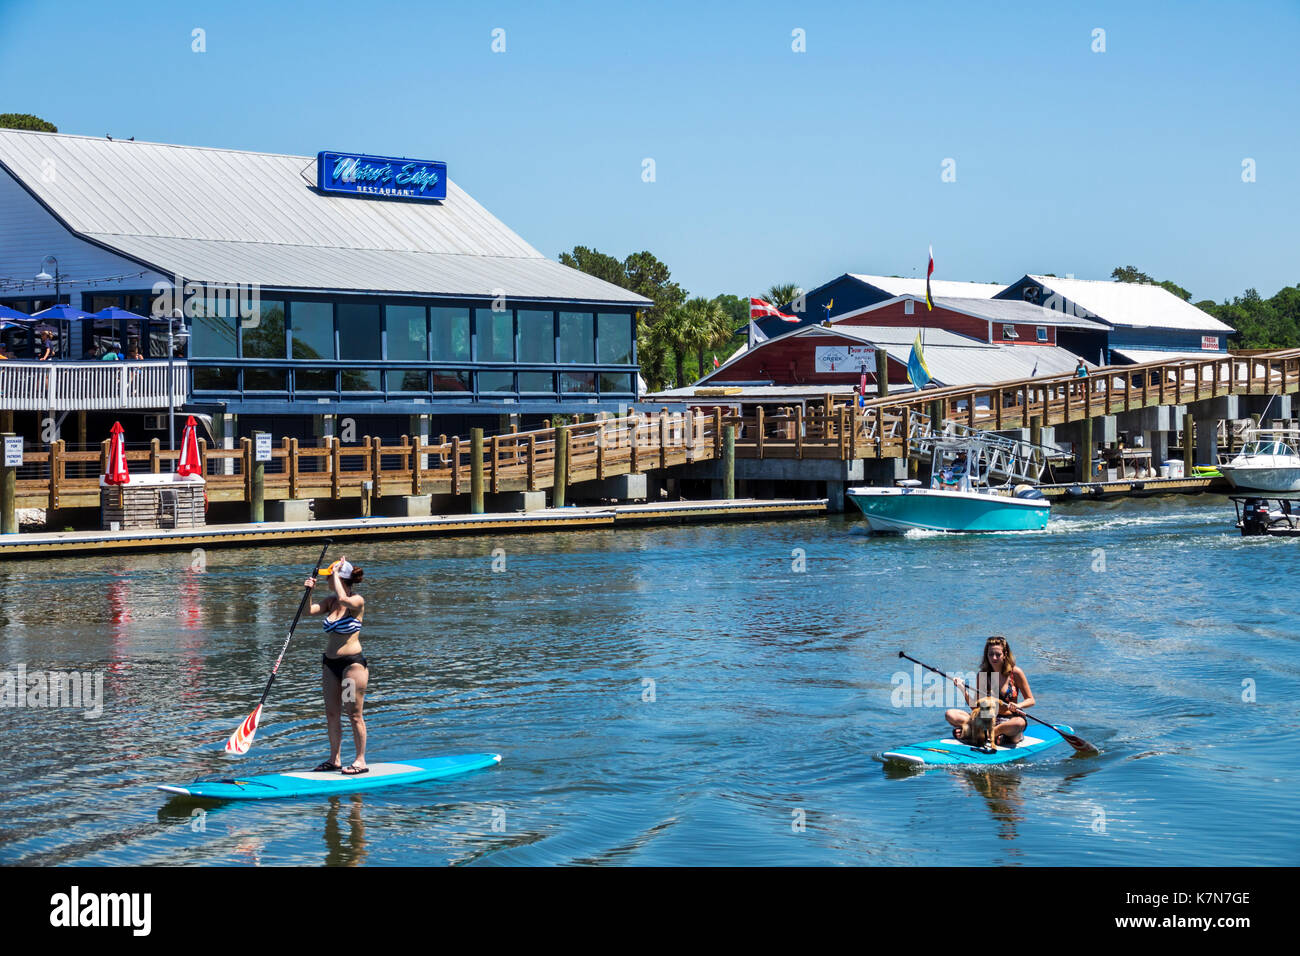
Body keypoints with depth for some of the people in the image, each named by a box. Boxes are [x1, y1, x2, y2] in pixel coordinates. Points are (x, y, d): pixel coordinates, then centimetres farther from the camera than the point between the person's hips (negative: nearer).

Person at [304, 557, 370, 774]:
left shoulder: (358, 601, -10)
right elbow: (309, 610, 2)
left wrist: (336, 573, -20)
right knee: (331, 714, 11)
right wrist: (309, 591, -12)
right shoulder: (330, 602, 9)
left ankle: (361, 760, 5)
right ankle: (335, 758, 20)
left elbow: (343, 599, -31)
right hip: (330, 663, 7)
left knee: (354, 714, -3)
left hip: (352, 663, -7)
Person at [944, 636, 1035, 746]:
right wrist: (964, 690, -11)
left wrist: (1018, 706, -18)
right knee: (950, 715, -17)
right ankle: (996, 735, -30)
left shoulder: (1015, 673, -2)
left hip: (1009, 721, -3)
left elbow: (1030, 700, 2)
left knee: (1020, 722, -41)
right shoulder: (982, 675, 4)